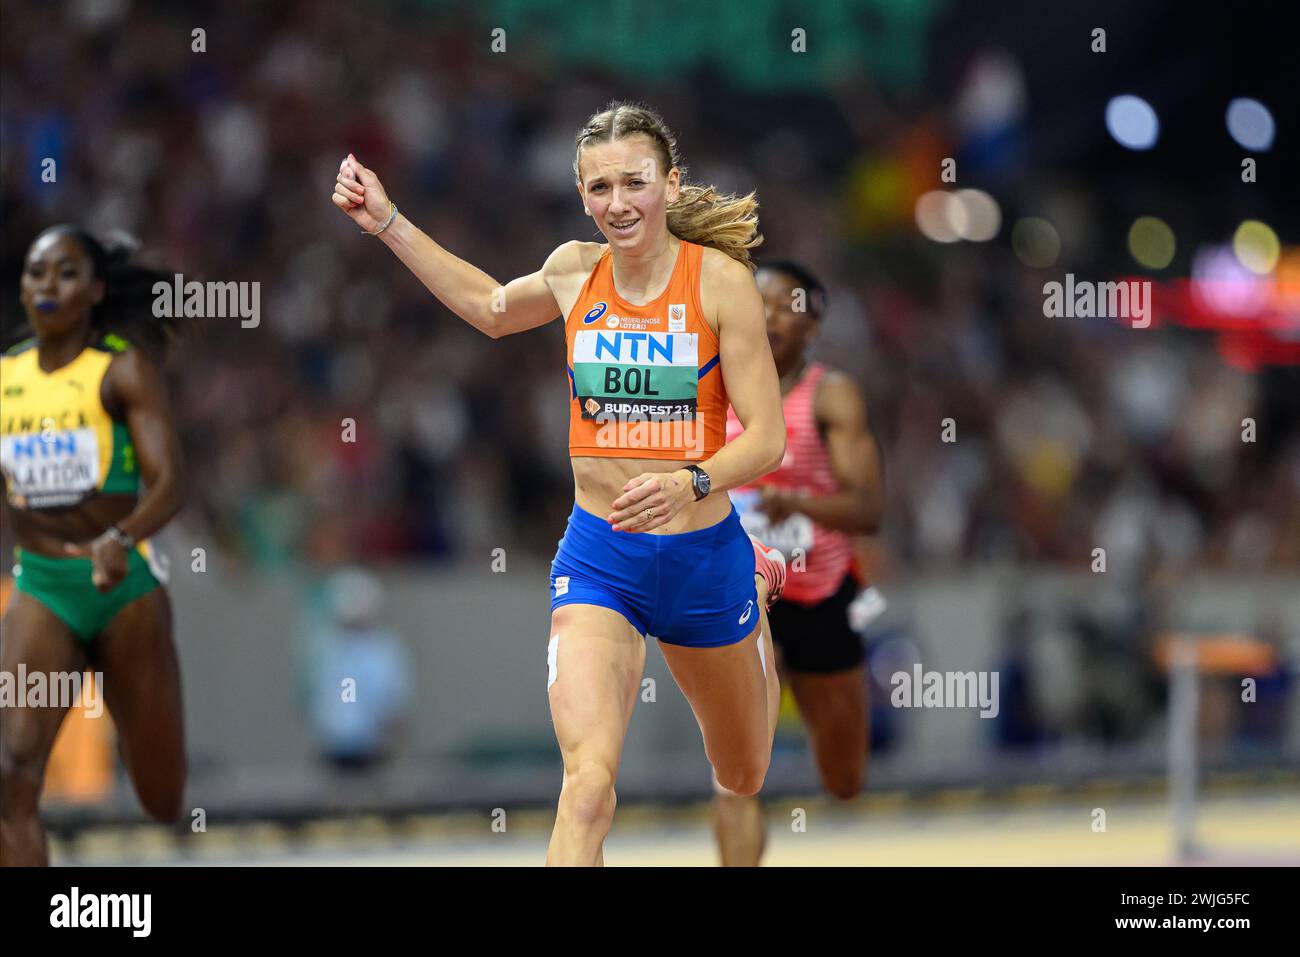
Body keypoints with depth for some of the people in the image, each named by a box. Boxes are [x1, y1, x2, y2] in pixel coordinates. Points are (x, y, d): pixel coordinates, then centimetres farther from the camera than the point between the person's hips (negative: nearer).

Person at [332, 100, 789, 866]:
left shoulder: (721, 279, -12)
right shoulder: (575, 271, -2)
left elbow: (766, 437, -13)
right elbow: (491, 308, 22)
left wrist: (691, 484, -32)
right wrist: (387, 223, 19)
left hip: (702, 554, -1)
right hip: (597, 557, 1)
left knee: (742, 782, 24)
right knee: (588, 781, -24)